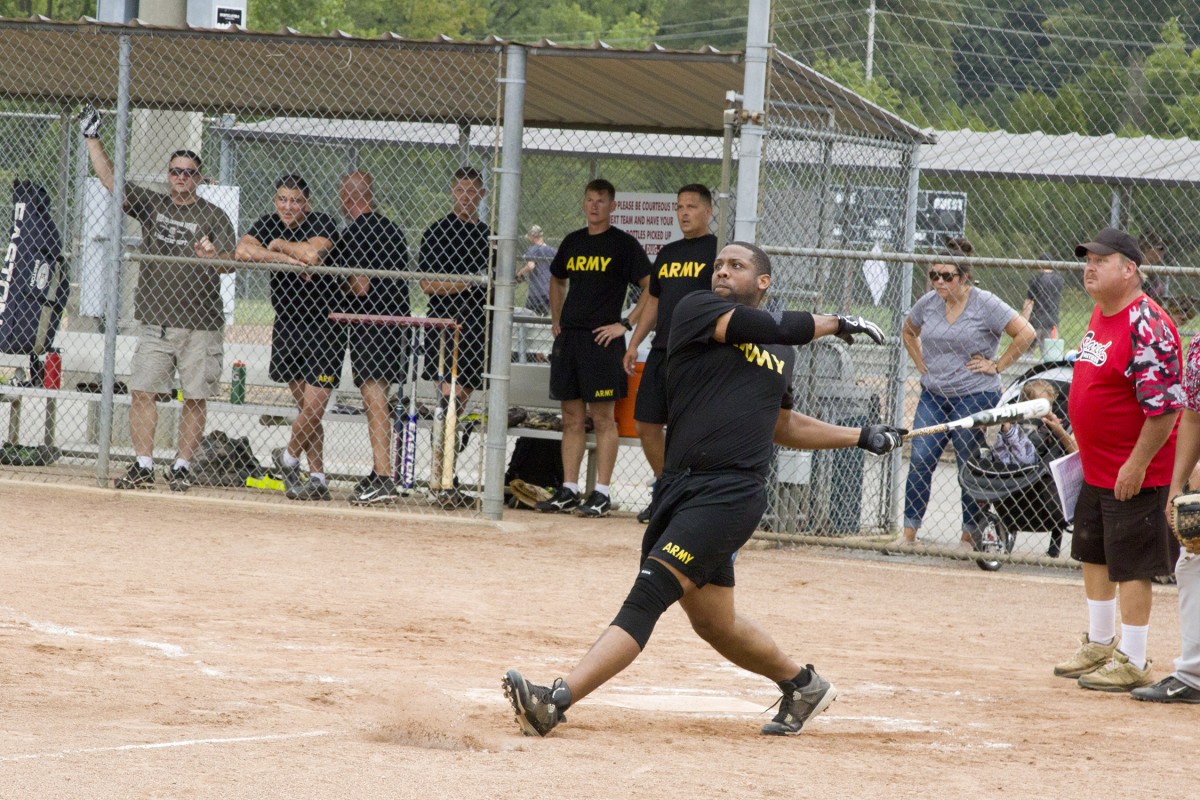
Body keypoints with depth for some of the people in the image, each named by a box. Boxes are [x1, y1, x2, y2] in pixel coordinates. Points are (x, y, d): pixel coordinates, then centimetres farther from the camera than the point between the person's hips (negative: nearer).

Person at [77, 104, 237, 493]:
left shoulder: (214, 217, 2)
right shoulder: (151, 204, 10)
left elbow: (231, 263, -7)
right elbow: (109, 180, 5)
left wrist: (213, 255, -29)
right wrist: (92, 139, -3)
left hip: (201, 325, -2)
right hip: (155, 321, 2)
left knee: (195, 397, -1)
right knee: (142, 391, -4)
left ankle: (182, 466, 8)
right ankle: (143, 465, 1)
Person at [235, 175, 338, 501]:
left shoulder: (321, 224, -10)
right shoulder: (268, 225, 4)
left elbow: (313, 254, -29)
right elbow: (243, 250, -14)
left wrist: (278, 245, -13)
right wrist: (289, 259, -23)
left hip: (325, 324, -5)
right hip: (287, 324, 5)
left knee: (313, 406, -9)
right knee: (304, 405, 6)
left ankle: (288, 456, 16)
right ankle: (317, 479, 12)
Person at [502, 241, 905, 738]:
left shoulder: (782, 353, 18)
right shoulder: (696, 310, 7)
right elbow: (769, 327, -7)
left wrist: (861, 436, 35)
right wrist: (835, 324, 7)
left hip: (733, 494, -2)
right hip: (681, 488, 2)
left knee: (648, 596, -16)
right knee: (716, 625, 12)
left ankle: (556, 702, -26)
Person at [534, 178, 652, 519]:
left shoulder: (623, 244, -4)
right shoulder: (573, 242, 14)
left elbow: (652, 287, -7)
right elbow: (557, 280, 31)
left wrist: (626, 324, -11)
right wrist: (556, 320, 20)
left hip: (602, 339, -6)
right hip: (568, 337, 6)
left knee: (604, 417, -5)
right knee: (572, 417, 8)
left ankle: (601, 494, -4)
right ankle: (568, 490, 11)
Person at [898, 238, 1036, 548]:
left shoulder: (986, 304, -11)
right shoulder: (928, 303, 5)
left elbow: (1025, 333, -13)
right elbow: (908, 331, 26)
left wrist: (997, 365, -11)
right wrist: (921, 364, 13)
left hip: (975, 397, -5)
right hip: (933, 395, 5)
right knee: (919, 461, -3)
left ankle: (970, 535, 13)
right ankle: (908, 533, 1)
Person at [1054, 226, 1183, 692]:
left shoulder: (1146, 325, -21)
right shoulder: (1100, 317, 10)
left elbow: (1165, 404, -25)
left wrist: (1137, 464, -23)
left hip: (1135, 473, -10)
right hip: (1096, 469, 10)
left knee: (1130, 564, -4)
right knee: (1093, 555, 19)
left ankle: (1132, 663, 3)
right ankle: (1099, 645, 34)